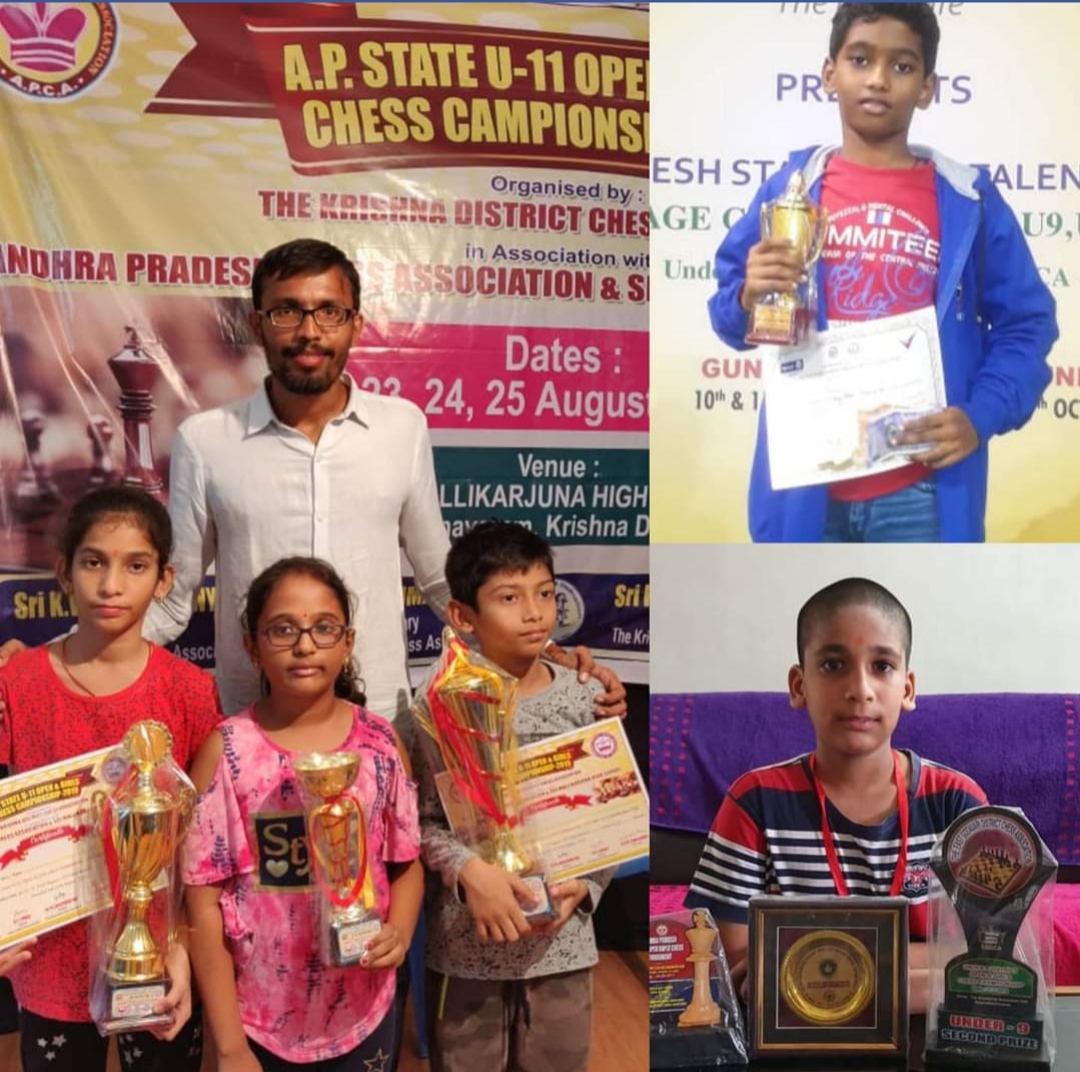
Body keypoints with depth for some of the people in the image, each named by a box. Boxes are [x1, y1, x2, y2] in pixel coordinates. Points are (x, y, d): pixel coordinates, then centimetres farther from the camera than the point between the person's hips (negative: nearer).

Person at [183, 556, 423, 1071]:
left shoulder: (381, 743, -5)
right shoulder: (226, 751, -11)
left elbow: (408, 864, 5)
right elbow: (203, 901, -8)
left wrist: (398, 932, -15)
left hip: (363, 1010, 2)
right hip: (261, 1018, -2)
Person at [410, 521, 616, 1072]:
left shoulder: (584, 698, -3)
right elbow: (421, 818, -9)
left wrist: (584, 886, -12)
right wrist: (469, 871, -24)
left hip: (561, 941, 2)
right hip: (466, 944, -2)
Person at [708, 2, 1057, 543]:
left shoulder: (967, 199, 1)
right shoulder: (790, 188, 3)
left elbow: (1025, 323, 4)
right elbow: (729, 312, 8)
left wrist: (981, 416, -10)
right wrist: (748, 297, -15)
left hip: (921, 492, 0)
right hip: (807, 487, 1)